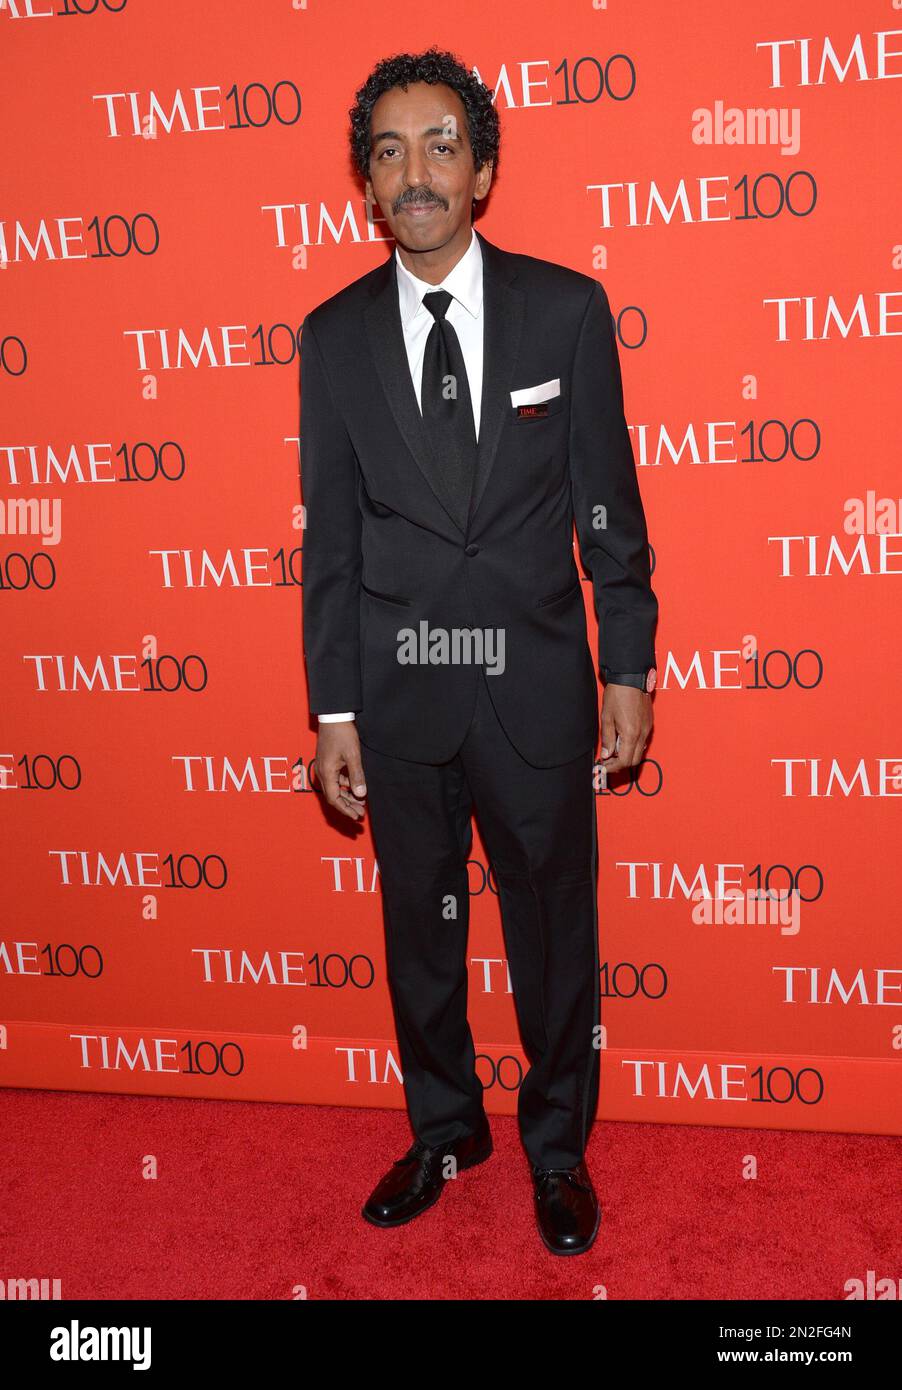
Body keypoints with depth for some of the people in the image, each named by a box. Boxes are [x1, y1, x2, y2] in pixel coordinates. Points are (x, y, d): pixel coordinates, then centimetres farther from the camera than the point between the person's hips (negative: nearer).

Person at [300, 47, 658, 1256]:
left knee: (554, 928, 12)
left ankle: (558, 1144, 35)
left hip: (536, 687, -1)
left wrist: (627, 670, -2)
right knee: (419, 926, 16)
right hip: (398, 690, 2)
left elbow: (610, 507, 0)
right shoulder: (335, 335, 2)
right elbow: (331, 534, 3)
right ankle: (445, 1129, 39)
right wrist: (334, 711, 1)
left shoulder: (566, 308, -2)